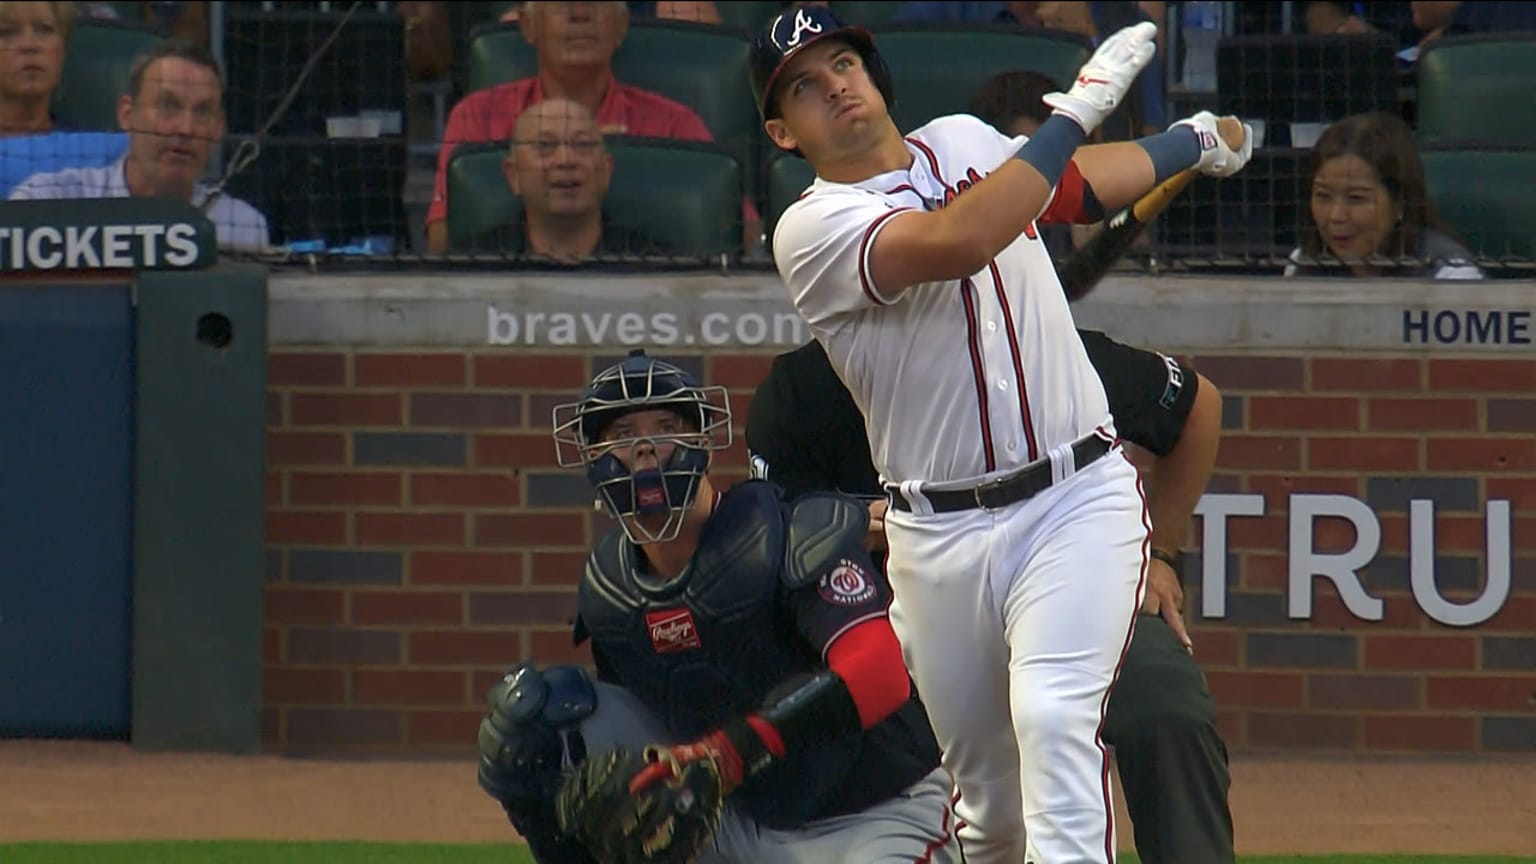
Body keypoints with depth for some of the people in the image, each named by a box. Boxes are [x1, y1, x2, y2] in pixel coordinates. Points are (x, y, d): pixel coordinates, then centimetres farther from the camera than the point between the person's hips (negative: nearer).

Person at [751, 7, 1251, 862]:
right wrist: (1079, 109, -23)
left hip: (1079, 502, 1)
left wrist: (1192, 142, 39)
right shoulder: (812, 229, -9)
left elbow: (1074, 184, 34)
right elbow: (961, 240, -26)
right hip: (939, 536, -1)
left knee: (1054, 722, -22)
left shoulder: (965, 143, 10)